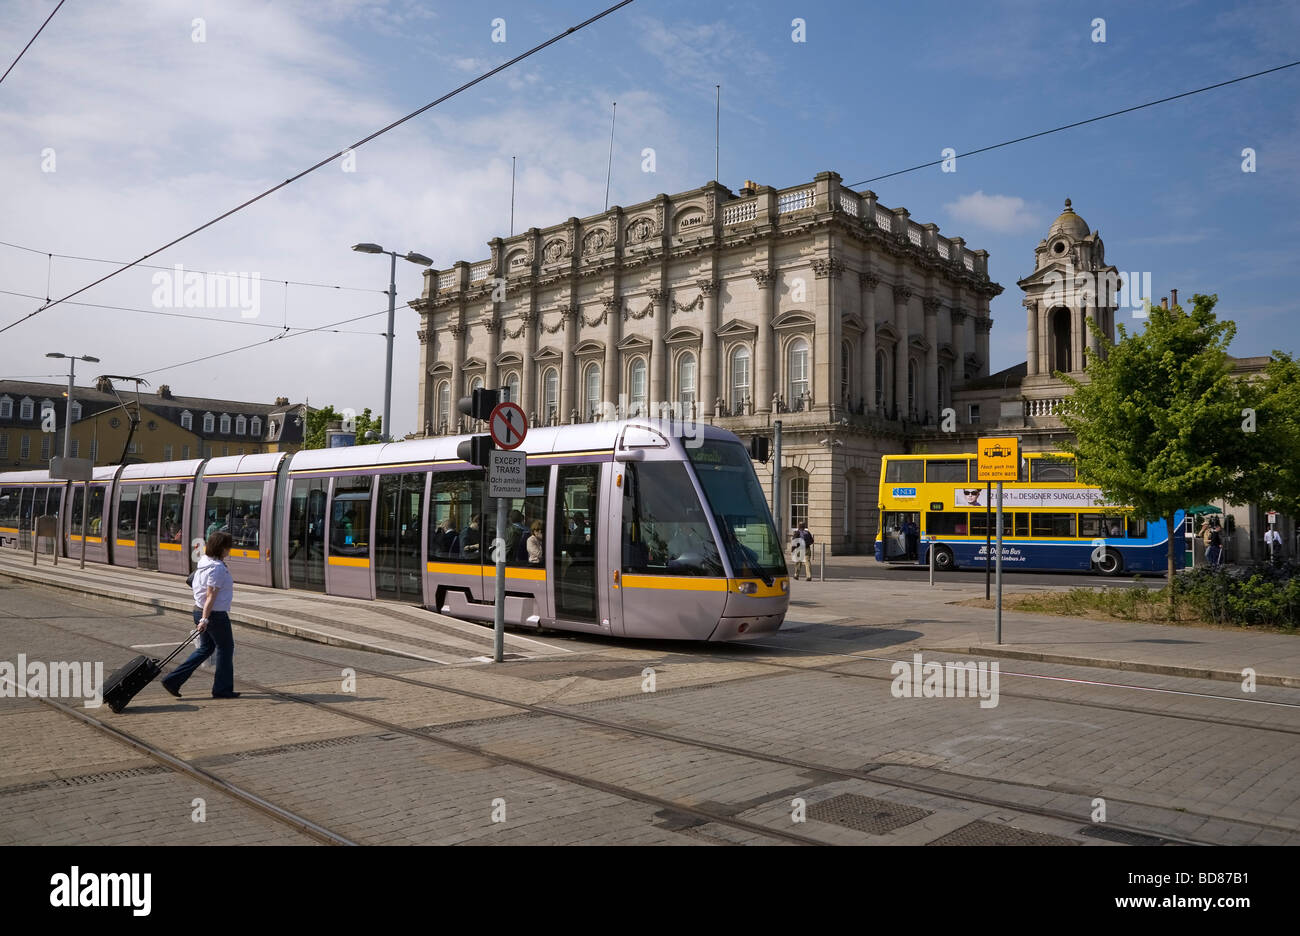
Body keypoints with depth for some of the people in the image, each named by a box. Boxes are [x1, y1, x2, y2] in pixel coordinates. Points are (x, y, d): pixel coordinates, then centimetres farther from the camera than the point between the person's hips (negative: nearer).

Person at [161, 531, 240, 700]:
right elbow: (211, 596, -23)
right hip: (215, 614, -9)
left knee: (205, 648, 18)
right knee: (225, 648, 6)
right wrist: (205, 619, -24)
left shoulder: (204, 562, 8)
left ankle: (173, 680, 13)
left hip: (199, 610, 9)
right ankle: (222, 689, 15)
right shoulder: (217, 568, -20)